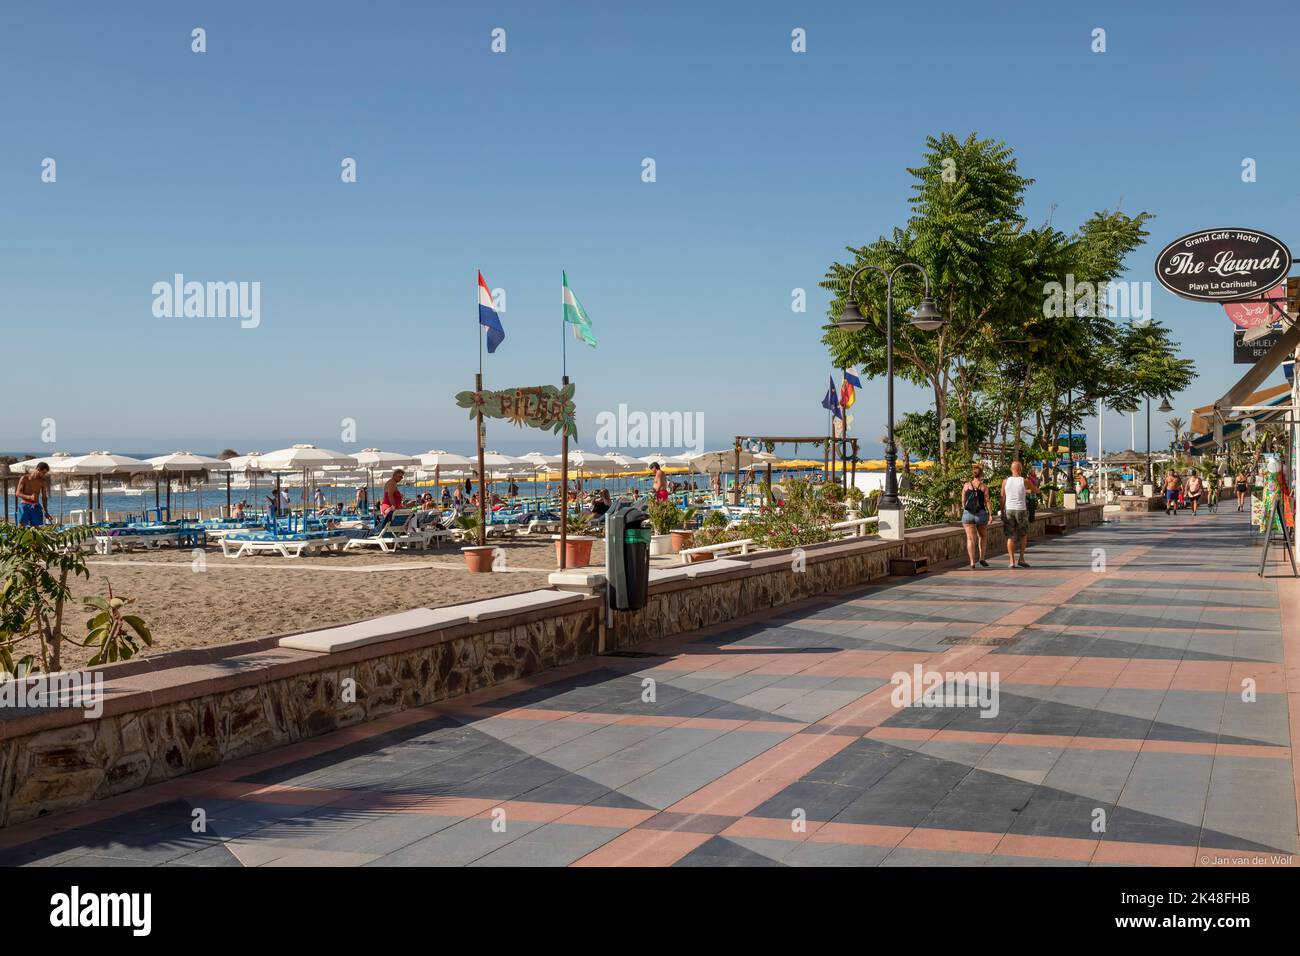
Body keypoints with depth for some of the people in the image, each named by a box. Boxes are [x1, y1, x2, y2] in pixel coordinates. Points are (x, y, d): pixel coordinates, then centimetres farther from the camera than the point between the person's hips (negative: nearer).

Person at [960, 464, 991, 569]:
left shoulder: (966, 485, 3)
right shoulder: (984, 487, -2)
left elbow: (963, 501, 6)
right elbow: (987, 501, -8)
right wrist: (990, 514, -8)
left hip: (968, 513, 1)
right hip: (981, 514, -1)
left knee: (971, 539, -1)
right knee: (983, 536, 21)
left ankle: (972, 563, -8)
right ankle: (982, 558, 14)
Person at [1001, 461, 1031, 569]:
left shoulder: (1005, 481, -1)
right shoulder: (1024, 481, -4)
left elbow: (1002, 498, 1)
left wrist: (1002, 512, 7)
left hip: (1009, 510, 2)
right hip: (1021, 510, -1)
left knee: (1010, 536, 5)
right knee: (1024, 535, 14)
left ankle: (1011, 561, -1)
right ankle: (1021, 559, 7)